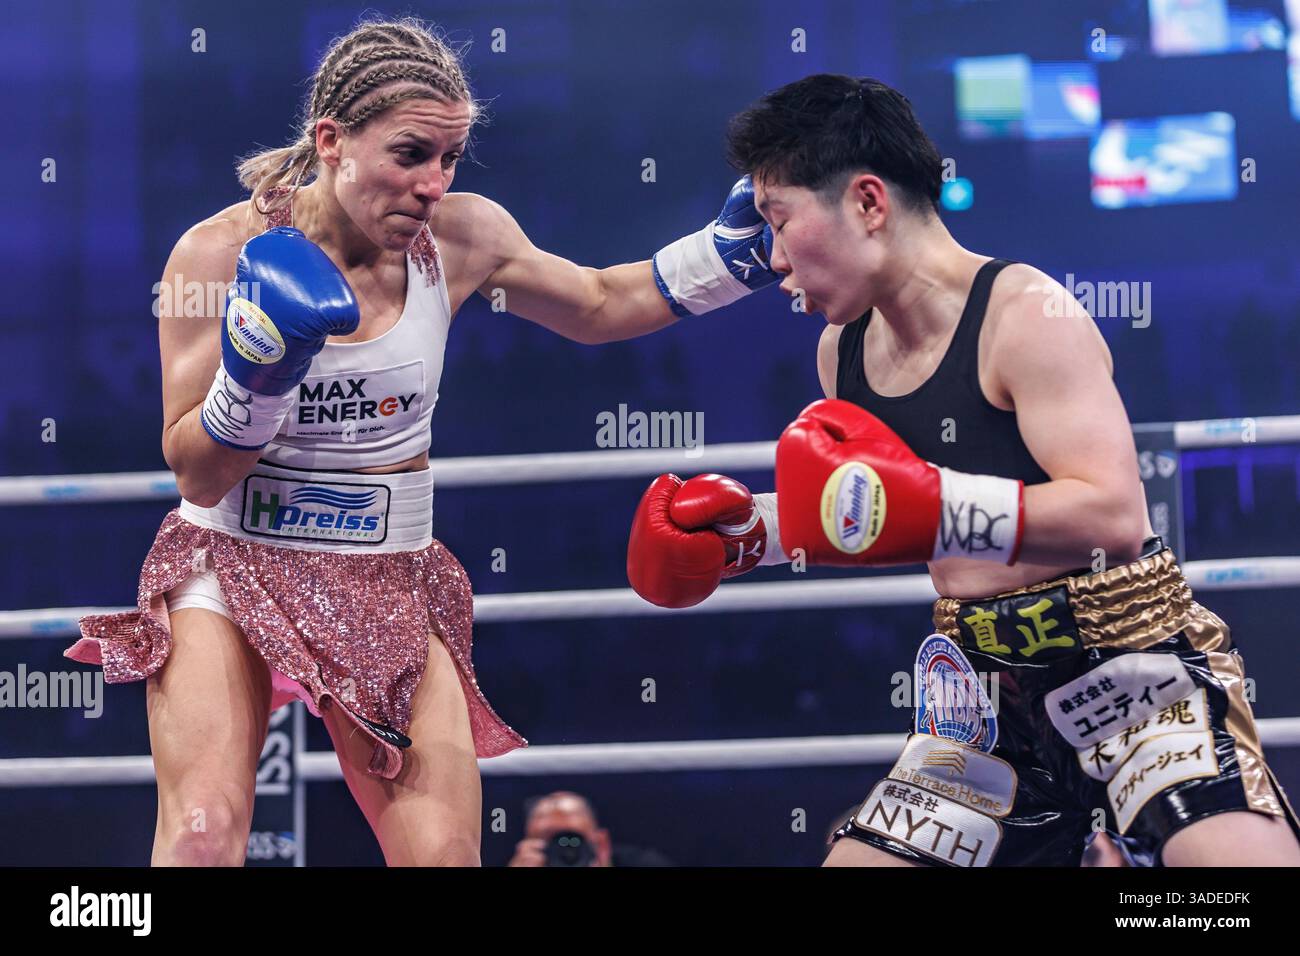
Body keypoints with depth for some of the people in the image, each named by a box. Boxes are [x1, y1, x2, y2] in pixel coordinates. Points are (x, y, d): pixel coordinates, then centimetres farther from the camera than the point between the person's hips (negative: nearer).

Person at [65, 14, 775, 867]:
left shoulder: (460, 237, -5)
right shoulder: (221, 253, -14)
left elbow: (596, 307, 15)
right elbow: (197, 475, -10)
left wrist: (732, 253, 2)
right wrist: (259, 369, -28)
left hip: (386, 589, 3)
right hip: (233, 565, -3)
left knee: (443, 853, -9)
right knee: (202, 836, -23)